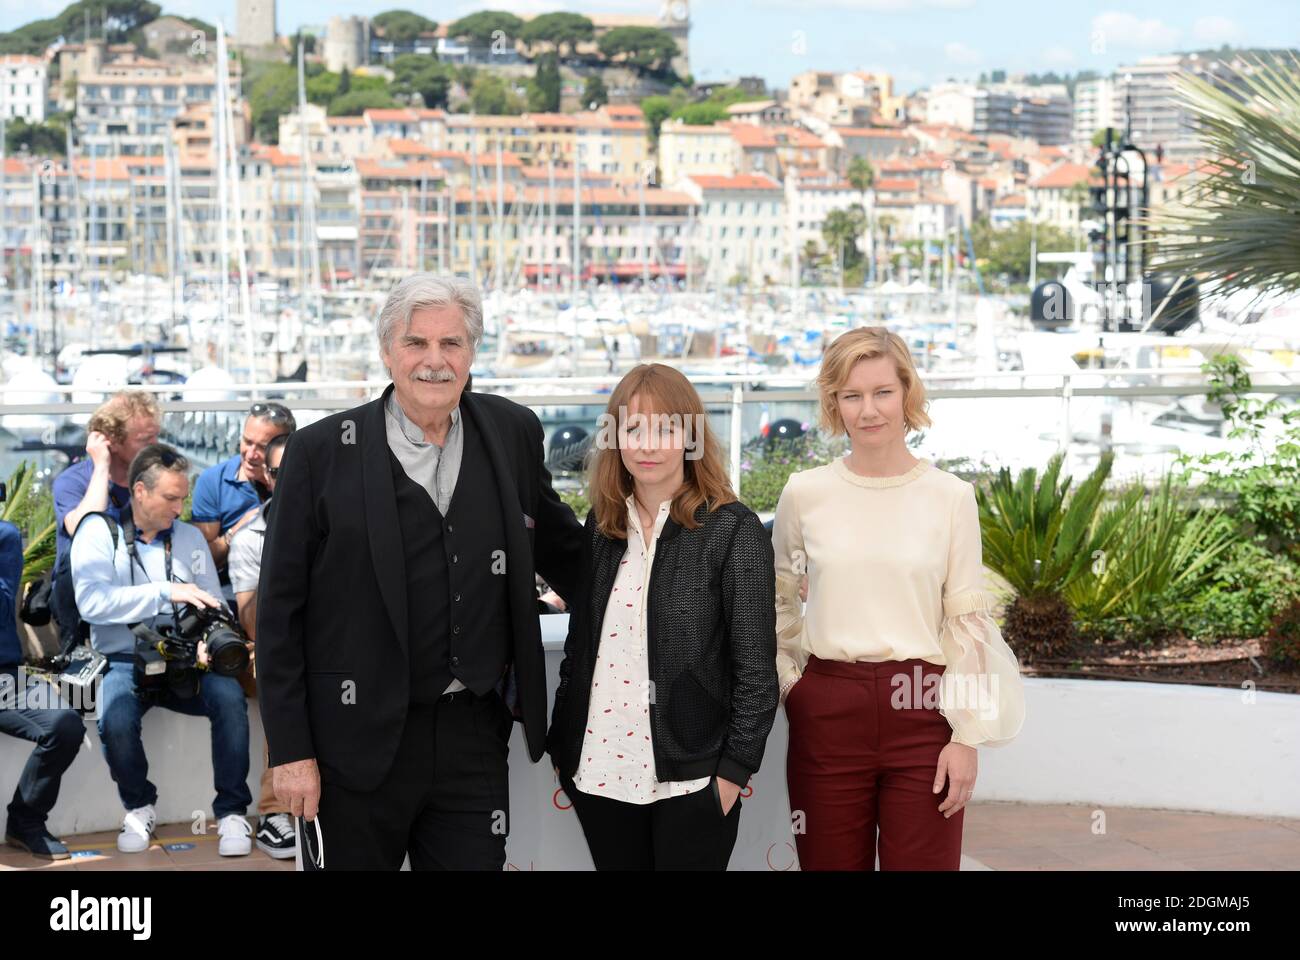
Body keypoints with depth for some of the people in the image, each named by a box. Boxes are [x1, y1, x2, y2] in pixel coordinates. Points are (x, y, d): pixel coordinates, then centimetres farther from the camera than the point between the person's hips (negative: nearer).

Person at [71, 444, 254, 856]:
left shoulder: (190, 537, 11)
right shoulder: (99, 533, -1)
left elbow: (211, 607, 6)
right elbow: (92, 601, -17)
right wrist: (166, 593, -21)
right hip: (125, 661, -2)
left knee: (230, 697, -28)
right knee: (116, 721, -33)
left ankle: (231, 812, -13)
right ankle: (139, 807, -2)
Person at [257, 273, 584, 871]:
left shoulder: (513, 434, 5)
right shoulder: (322, 452, -4)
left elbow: (556, 545, 23)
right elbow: (280, 610, -4)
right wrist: (290, 750, -7)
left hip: (473, 739, 3)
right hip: (357, 747, -3)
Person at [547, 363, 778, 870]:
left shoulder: (733, 530, -7)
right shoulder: (601, 525, 8)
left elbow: (756, 667, -8)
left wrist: (734, 770, -11)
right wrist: (560, 746, 12)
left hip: (689, 779, -5)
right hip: (599, 770, 5)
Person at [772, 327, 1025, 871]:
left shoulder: (951, 497, 1)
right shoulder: (804, 494, 3)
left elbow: (967, 621, 2)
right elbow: (777, 603, 17)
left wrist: (967, 737, -3)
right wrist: (787, 681, 6)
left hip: (921, 710, -1)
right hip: (826, 713, 1)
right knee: (831, 864, 6)